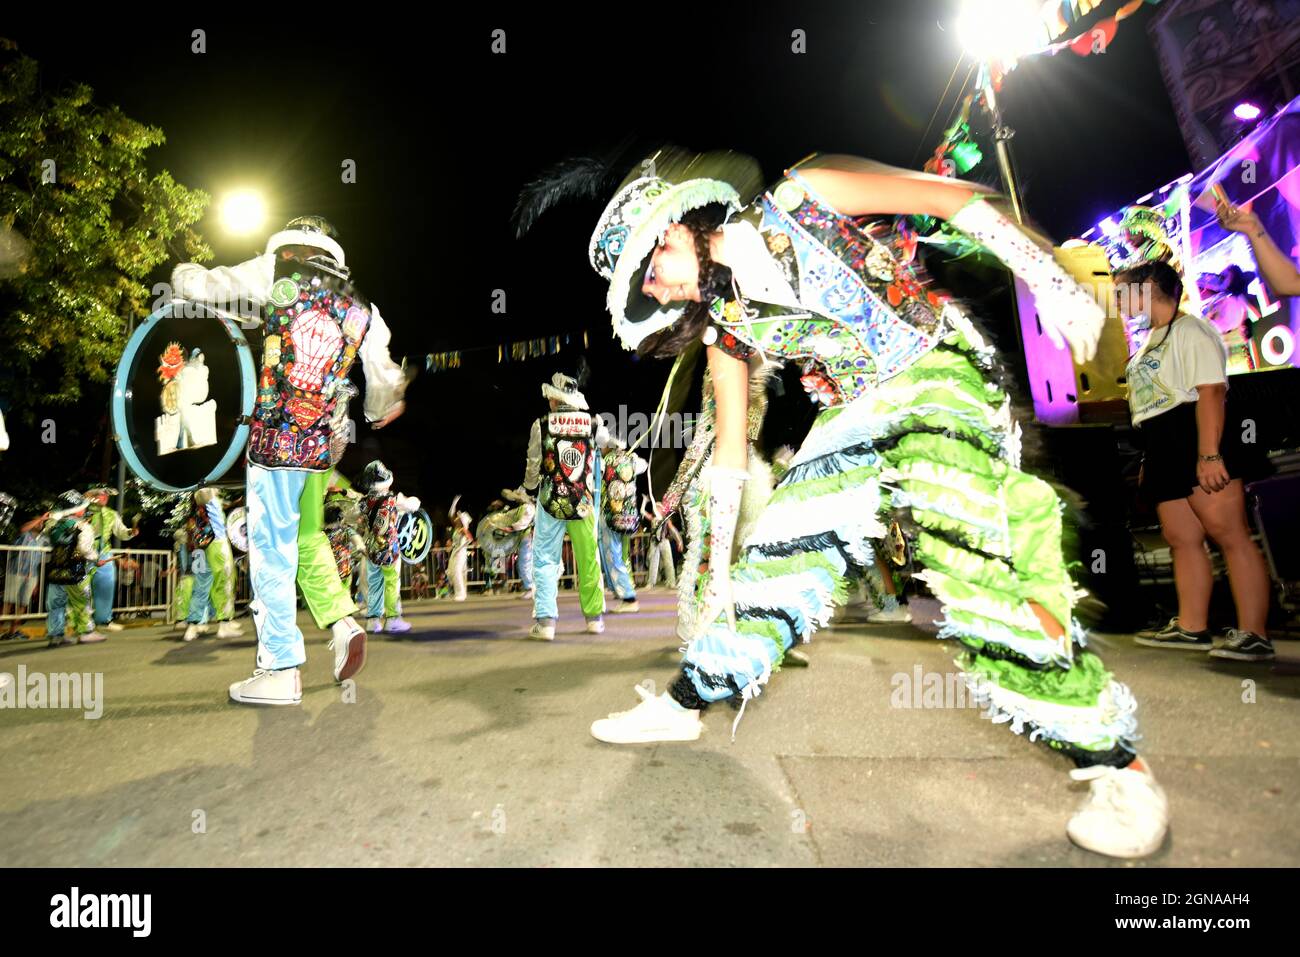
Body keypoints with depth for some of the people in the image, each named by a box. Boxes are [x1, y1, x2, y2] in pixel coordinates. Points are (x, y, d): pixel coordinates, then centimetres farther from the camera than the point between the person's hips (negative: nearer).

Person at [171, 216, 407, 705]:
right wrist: (381, 410, 39)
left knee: (272, 553, 0)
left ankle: (281, 671, 5)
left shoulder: (276, 277, 1)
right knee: (308, 540, 21)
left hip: (273, 441, -5)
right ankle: (342, 622, 7)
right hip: (319, 446, 5)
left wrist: (184, 274, 31)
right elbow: (385, 380, 18)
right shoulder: (362, 310, 12)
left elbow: (204, 284, 7)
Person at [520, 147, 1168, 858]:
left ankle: (1111, 758, -14)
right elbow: (729, 457, 6)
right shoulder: (725, 327, 4)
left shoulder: (803, 199, -9)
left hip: (937, 369, -4)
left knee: (955, 533, -27)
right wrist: (718, 567, 7)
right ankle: (687, 700, 10)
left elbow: (956, 198, -5)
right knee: (782, 545, -5)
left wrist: (1049, 281, -12)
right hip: (856, 413, 5)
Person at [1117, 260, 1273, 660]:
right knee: (1181, 539, 9)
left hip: (1194, 437, -9)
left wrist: (1209, 454, -26)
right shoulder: (1152, 341, 23)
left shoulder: (1189, 329, -6)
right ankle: (1191, 628, 15)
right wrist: (1150, 460, 19)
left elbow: (1211, 391, -17)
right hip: (1164, 448, 10)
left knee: (1229, 534, -8)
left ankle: (1254, 635, -5)